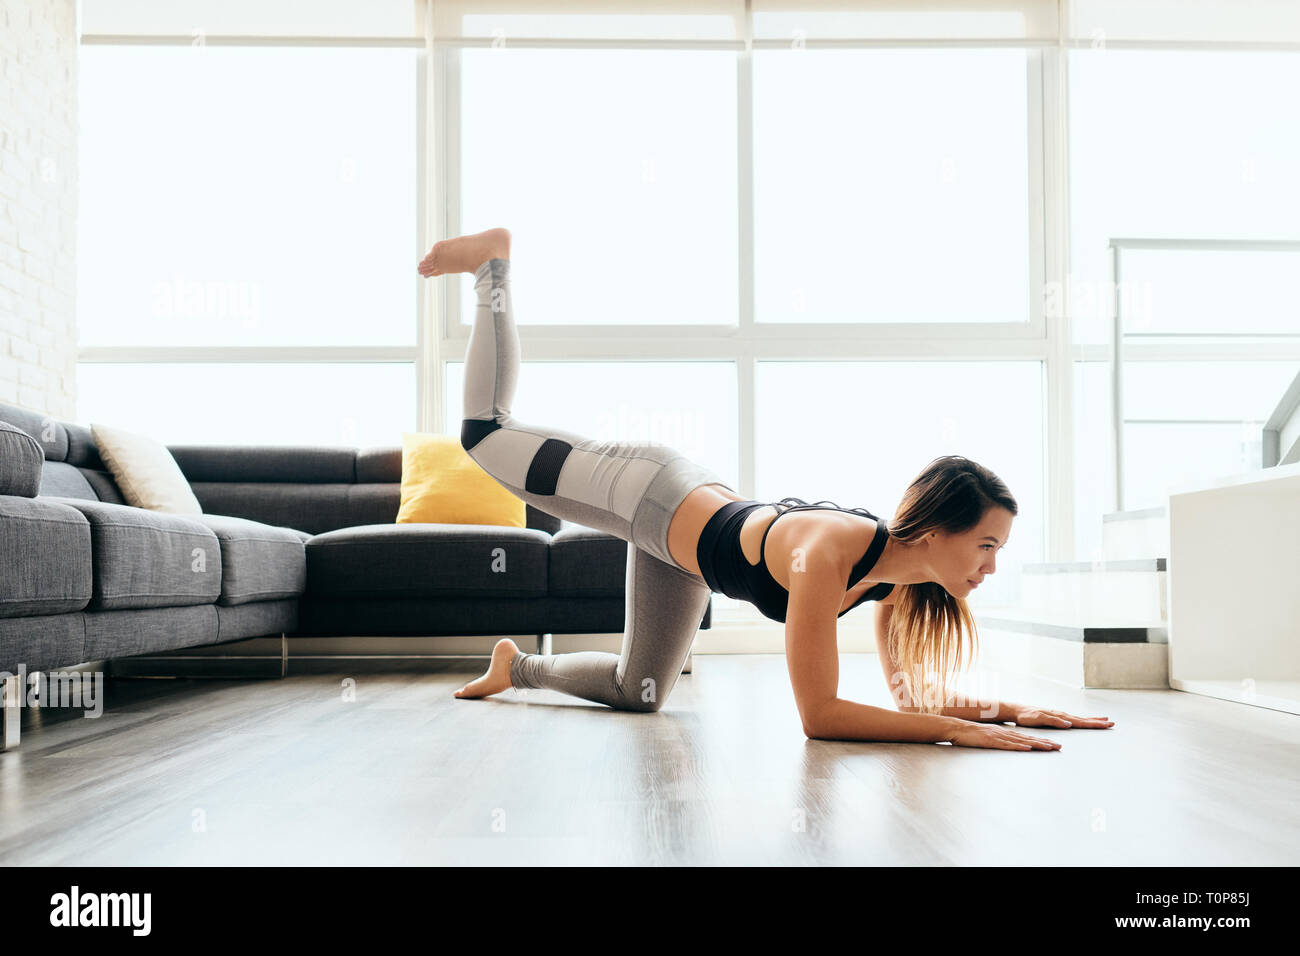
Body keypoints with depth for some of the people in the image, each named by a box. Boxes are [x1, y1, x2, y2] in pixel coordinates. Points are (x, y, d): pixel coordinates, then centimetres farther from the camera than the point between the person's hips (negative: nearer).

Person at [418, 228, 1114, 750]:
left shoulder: (903, 577, -18)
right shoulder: (828, 554, -41)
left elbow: (910, 695, -6)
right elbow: (818, 714, -39)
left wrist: (1009, 710, -19)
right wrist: (956, 729, -41)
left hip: (688, 528, 7)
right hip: (648, 493, -7)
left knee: (638, 693, 18)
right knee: (486, 431, 16)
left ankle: (520, 666, 45)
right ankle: (494, 265, 32)